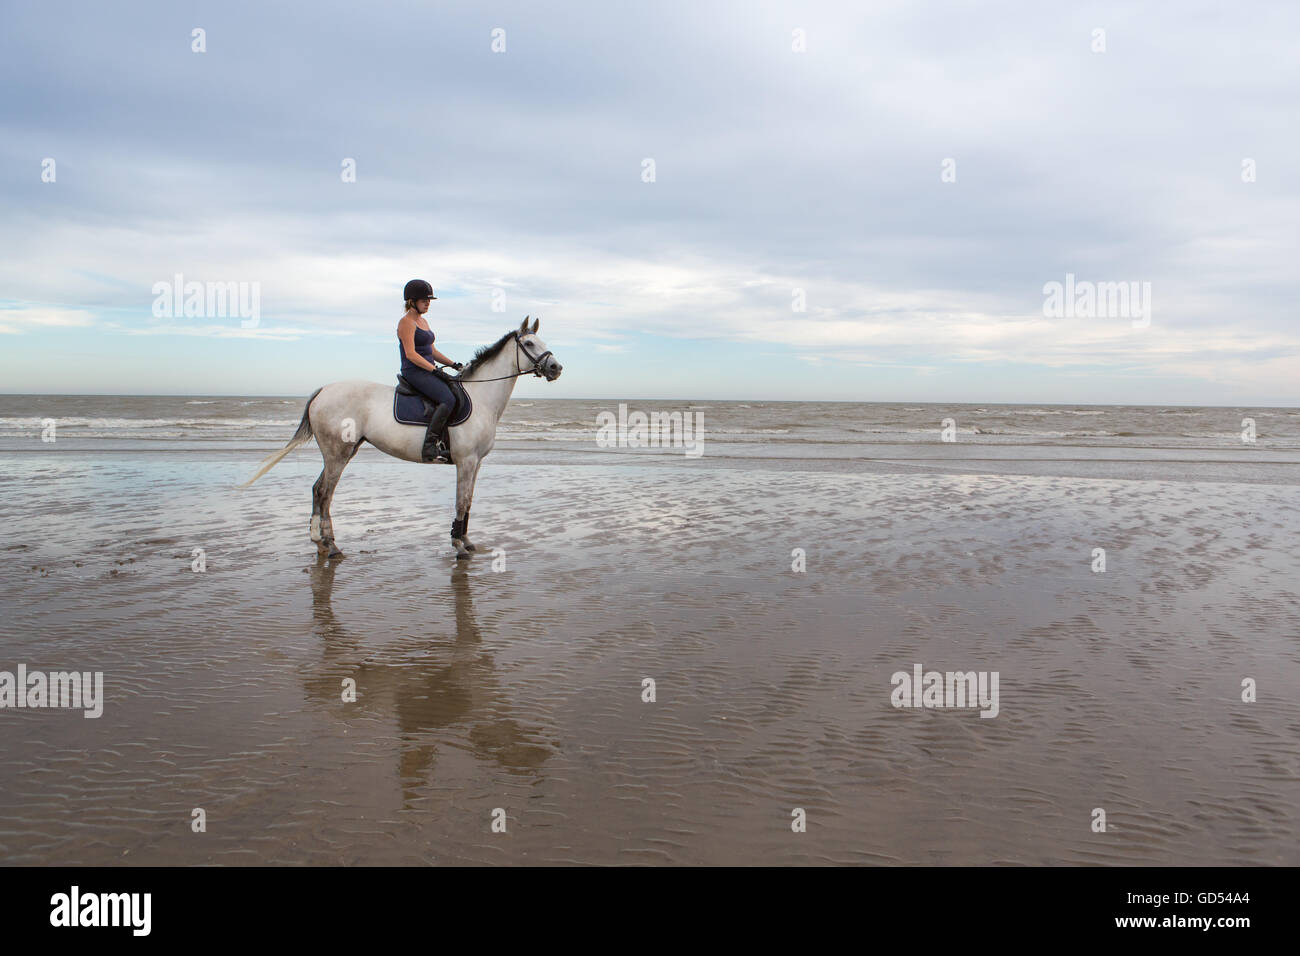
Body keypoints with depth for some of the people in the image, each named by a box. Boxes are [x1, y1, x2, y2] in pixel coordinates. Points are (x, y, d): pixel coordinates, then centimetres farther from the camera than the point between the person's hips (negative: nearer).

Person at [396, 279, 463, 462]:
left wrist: (453, 364, 12)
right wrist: (434, 369, -23)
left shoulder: (423, 321, 20)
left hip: (428, 372, 10)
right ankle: (430, 446, -29)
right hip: (414, 373, -10)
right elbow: (411, 354, -18)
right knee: (448, 399, -27)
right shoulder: (406, 322, -9)